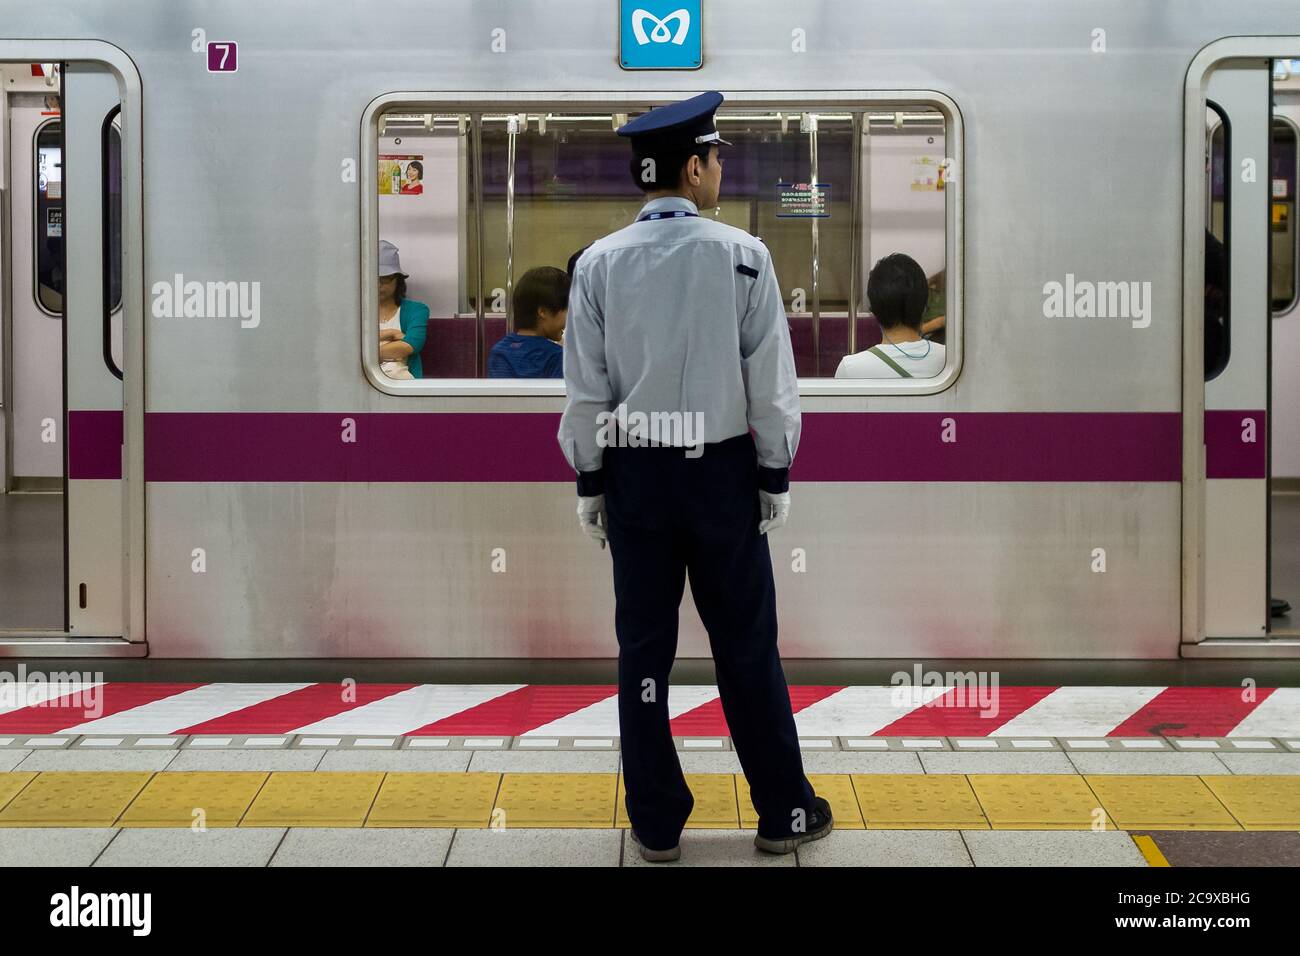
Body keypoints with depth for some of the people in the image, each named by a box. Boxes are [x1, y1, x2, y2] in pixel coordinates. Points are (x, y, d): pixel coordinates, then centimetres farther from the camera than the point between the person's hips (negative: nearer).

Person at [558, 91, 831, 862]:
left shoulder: (600, 263, -4)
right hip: (723, 472, -1)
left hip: (634, 474, 2)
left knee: (645, 649, 9)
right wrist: (776, 478, 3)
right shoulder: (742, 255, -9)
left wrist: (589, 483, 7)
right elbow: (771, 381, -7)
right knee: (747, 646, 9)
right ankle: (784, 812, 19)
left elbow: (587, 389, -2)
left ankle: (657, 824, 16)